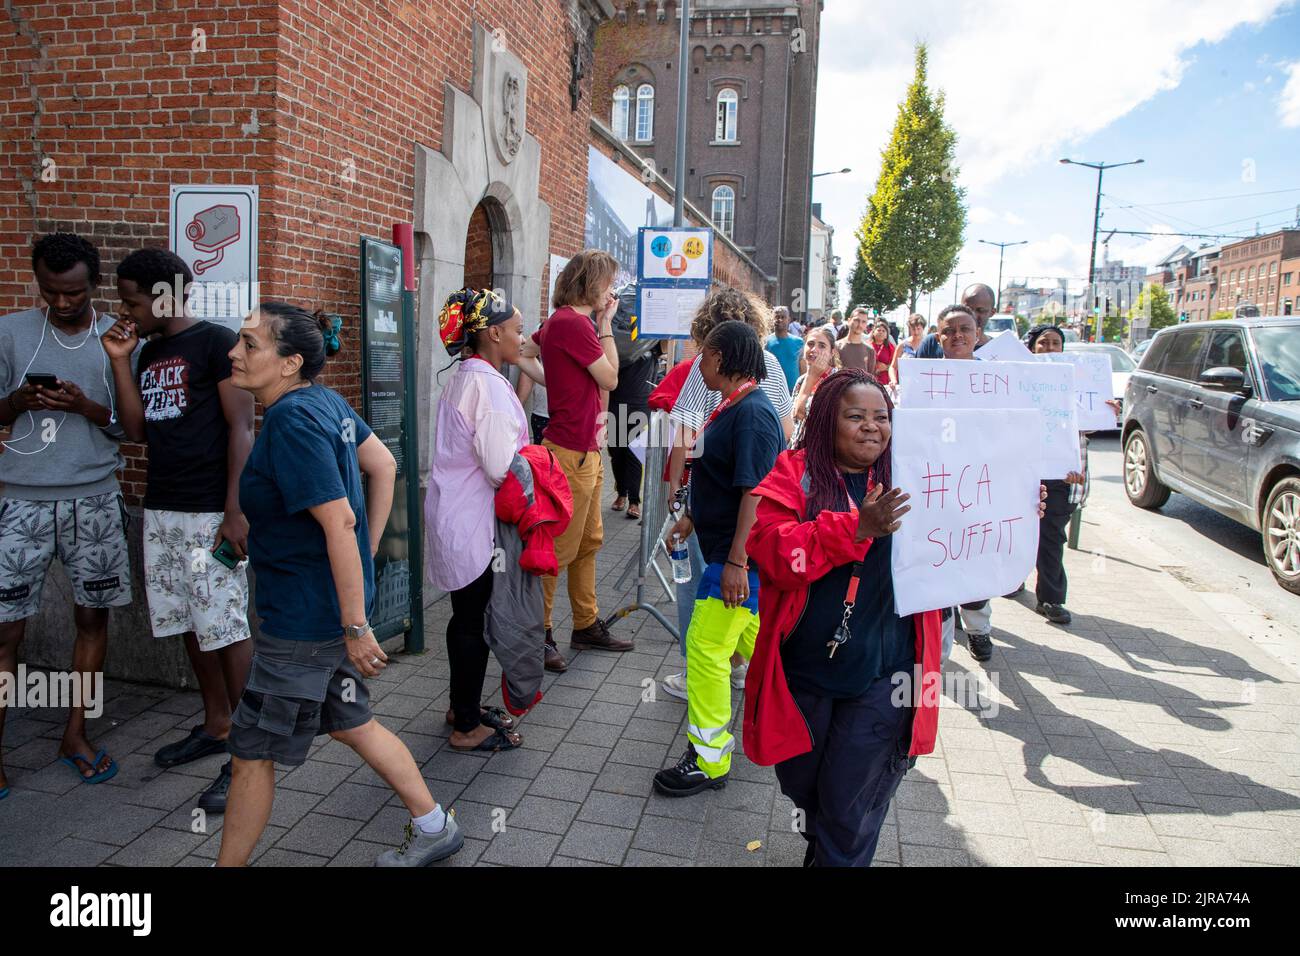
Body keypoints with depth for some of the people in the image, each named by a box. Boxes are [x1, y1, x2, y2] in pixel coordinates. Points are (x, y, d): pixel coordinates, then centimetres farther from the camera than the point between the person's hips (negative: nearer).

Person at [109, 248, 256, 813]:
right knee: (188, 624, 13)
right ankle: (216, 726, 27)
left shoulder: (217, 342, -7)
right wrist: (120, 361, 6)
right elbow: (137, 427, 14)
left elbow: (240, 427, -12)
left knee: (227, 628, -6)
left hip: (208, 514, -8)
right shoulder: (150, 352, 16)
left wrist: (234, 511, -18)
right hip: (160, 511, 8)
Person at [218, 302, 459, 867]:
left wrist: (356, 628, -24)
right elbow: (384, 466, 12)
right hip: (336, 605, 10)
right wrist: (369, 552, 12)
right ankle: (434, 828, 35)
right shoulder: (324, 400, 4)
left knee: (252, 751, 8)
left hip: (304, 619, -10)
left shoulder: (292, 421, -23)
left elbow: (339, 522, -26)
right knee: (351, 723, 22)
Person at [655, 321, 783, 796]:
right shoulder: (734, 407, 11)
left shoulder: (752, 414, -20)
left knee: (707, 648, -7)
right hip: (726, 546, 10)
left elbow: (756, 492, -25)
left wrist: (737, 562, -27)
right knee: (749, 636, 21)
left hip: (741, 552, -10)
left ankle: (708, 760, 4)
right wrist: (691, 516, 26)